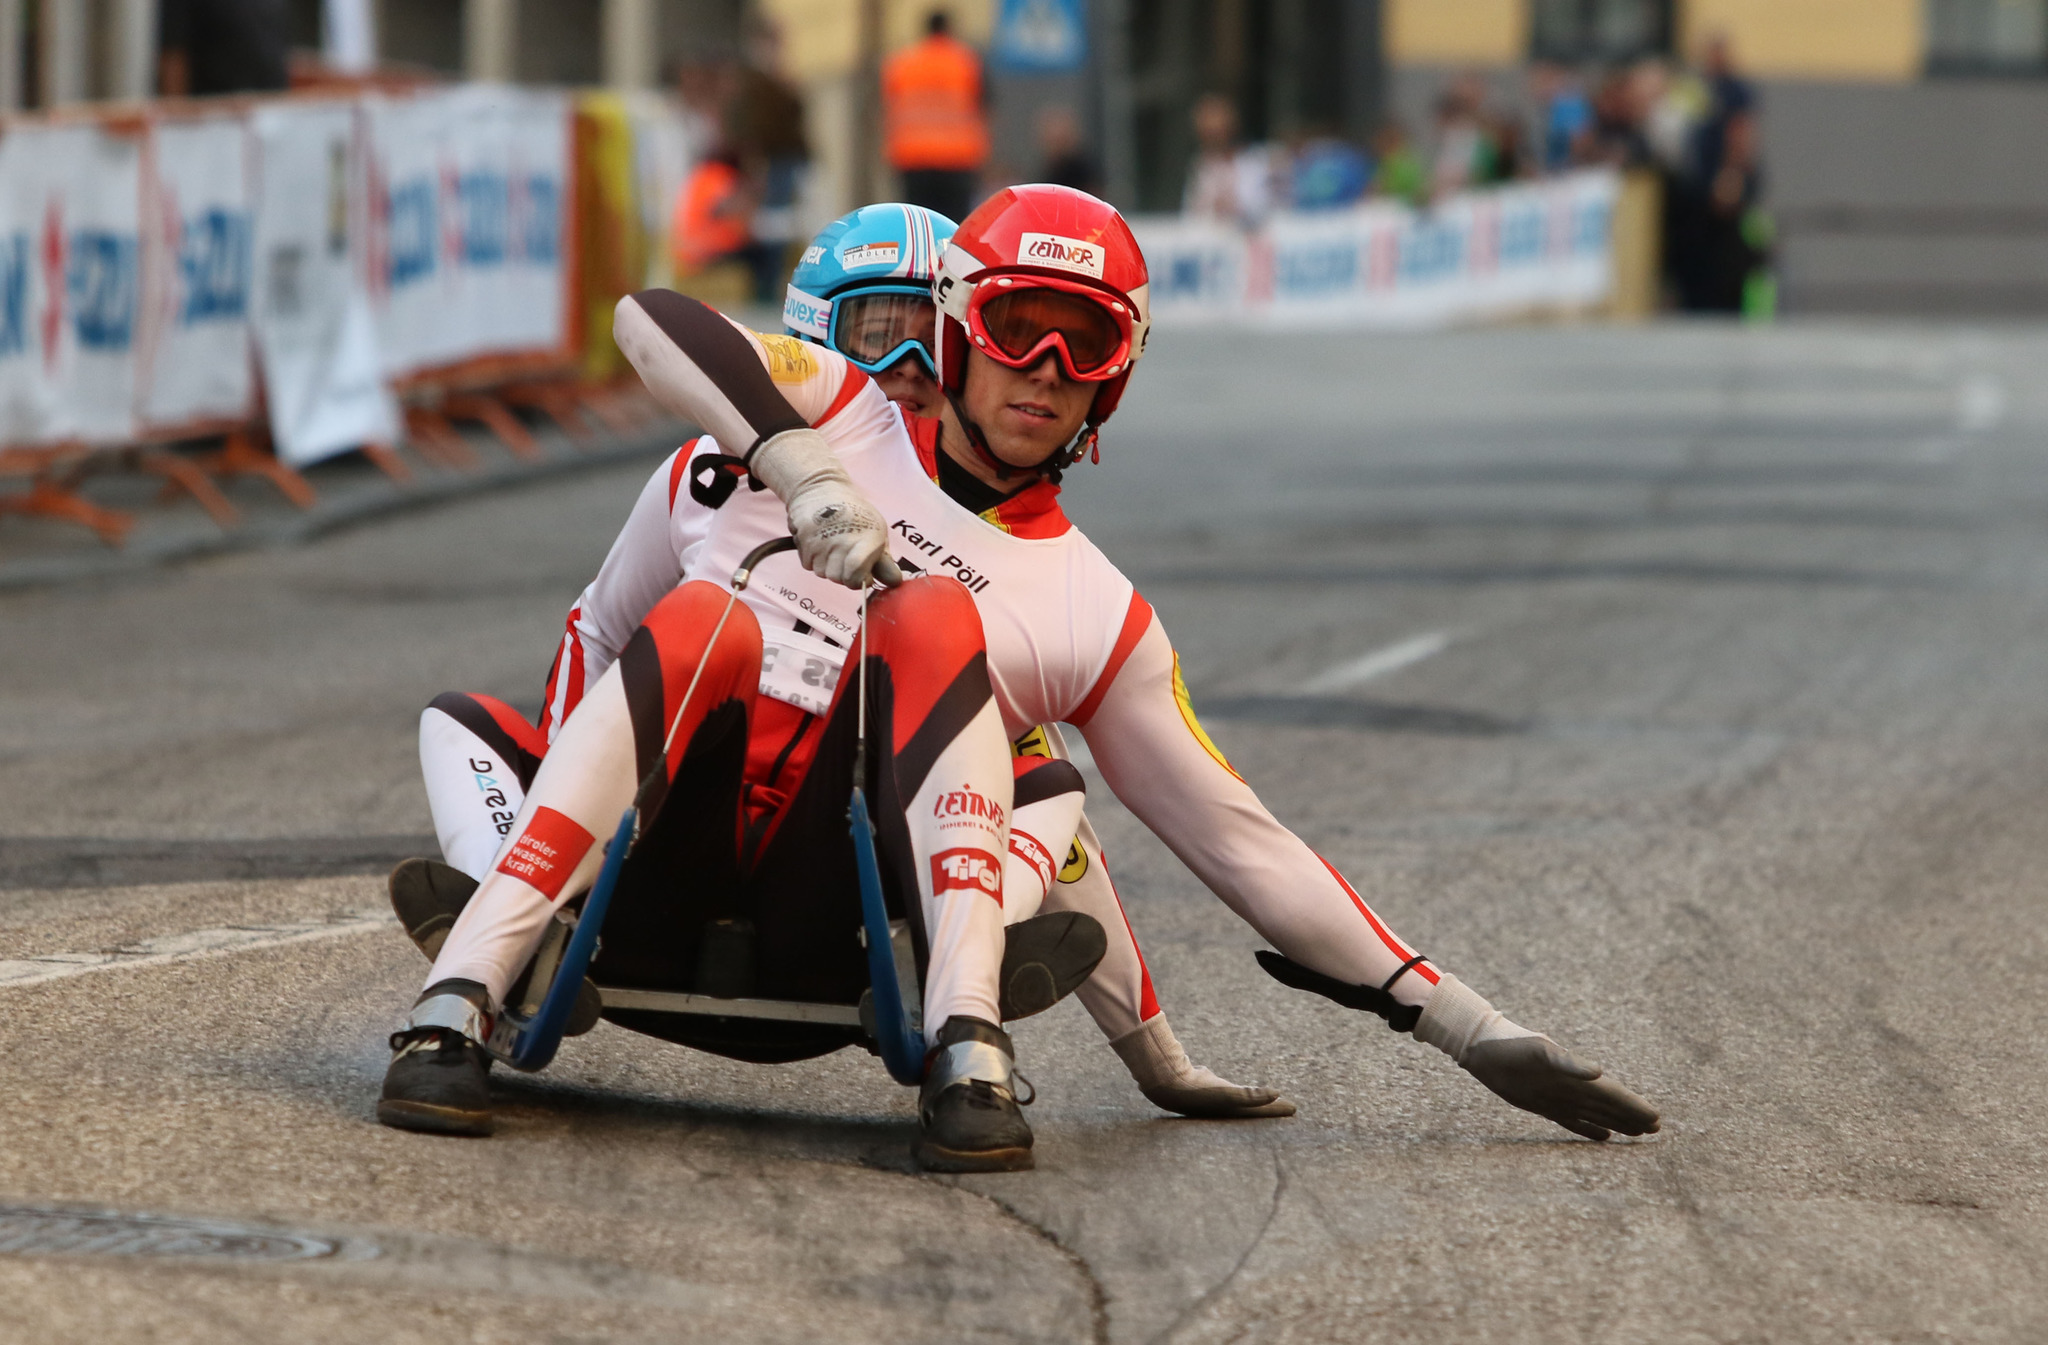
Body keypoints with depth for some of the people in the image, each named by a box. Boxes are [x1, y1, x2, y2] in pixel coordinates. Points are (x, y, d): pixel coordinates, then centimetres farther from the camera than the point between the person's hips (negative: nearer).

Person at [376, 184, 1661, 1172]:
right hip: (679, 822, -1)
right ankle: (457, 1006, -41)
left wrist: (1467, 1024, 12)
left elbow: (1240, 838, 18)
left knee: (933, 620, -24)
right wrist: (799, 466, -15)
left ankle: (971, 1054, -37)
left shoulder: (1098, 613, 18)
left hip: (836, 881, 1)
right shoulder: (842, 412, 16)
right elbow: (652, 320, -1)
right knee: (711, 621, -32)